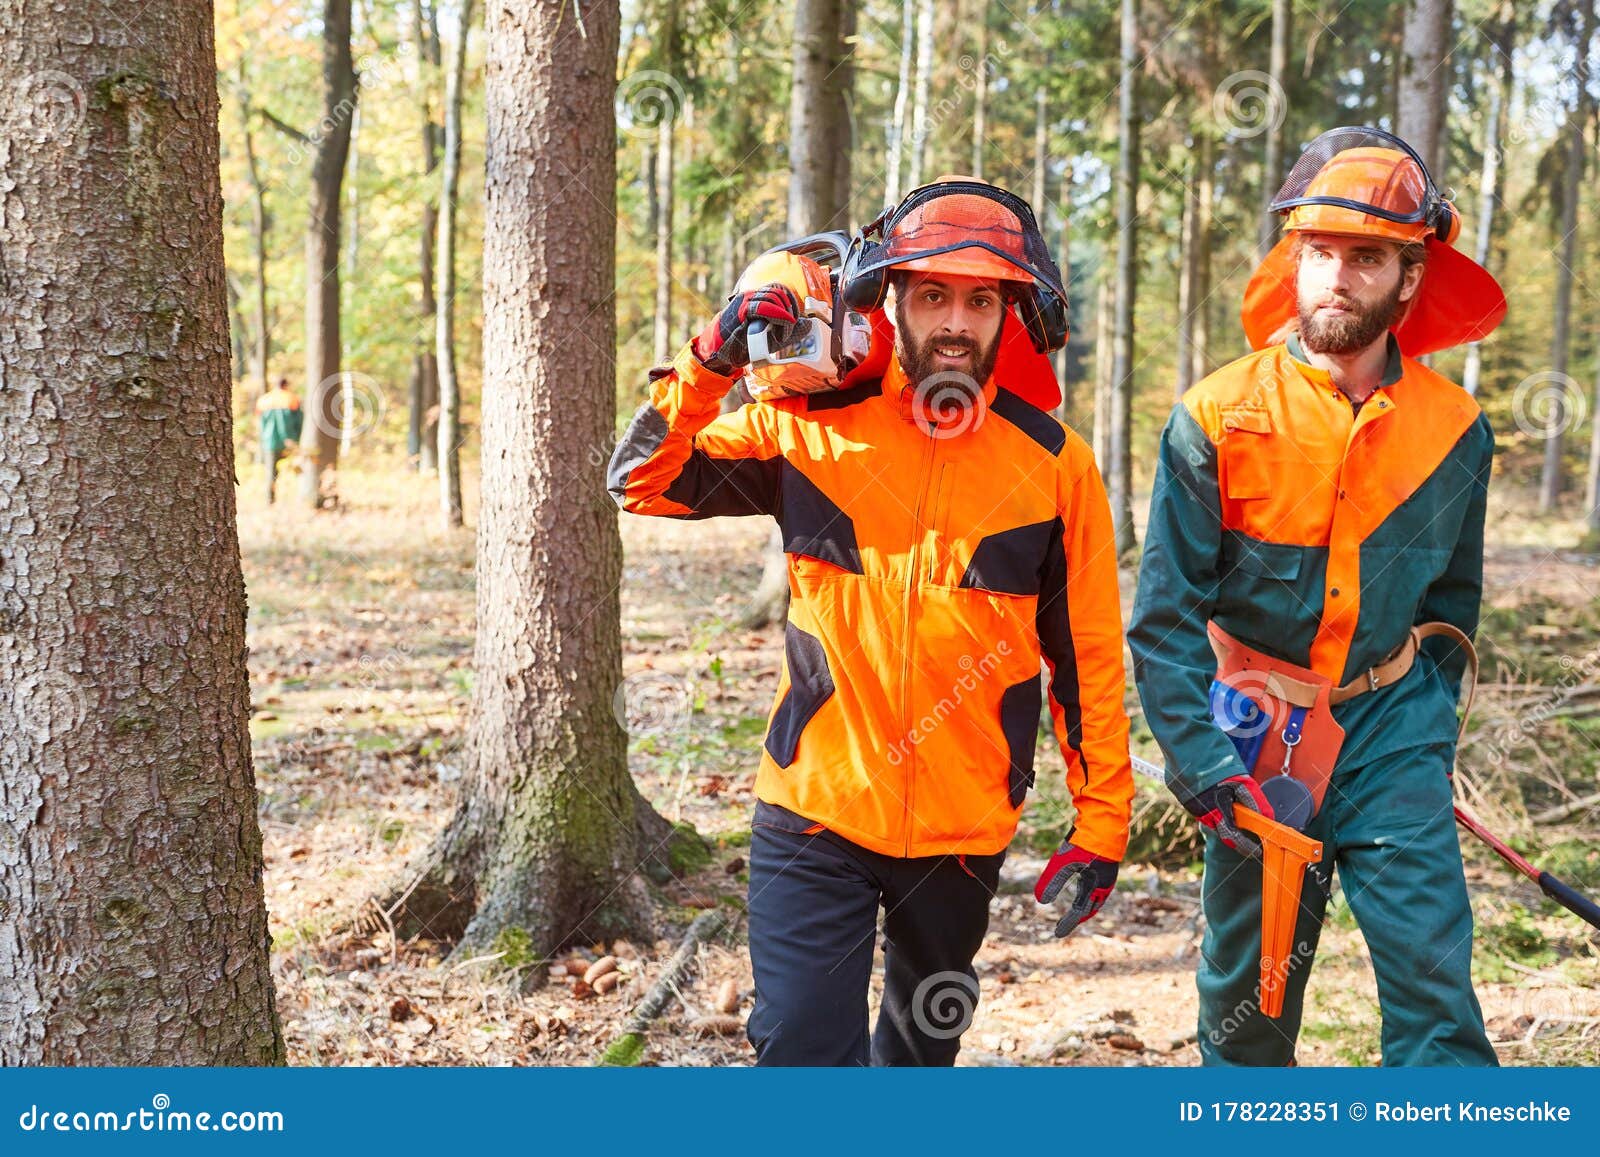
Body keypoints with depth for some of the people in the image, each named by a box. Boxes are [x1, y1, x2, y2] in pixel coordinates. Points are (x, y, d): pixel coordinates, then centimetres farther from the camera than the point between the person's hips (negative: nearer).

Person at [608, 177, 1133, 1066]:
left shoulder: (1056, 466, -3)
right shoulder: (814, 430, -3)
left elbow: (1089, 658, 2)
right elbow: (645, 482, 3)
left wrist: (1101, 823, 2)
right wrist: (712, 362, -11)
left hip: (965, 832, 1)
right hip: (815, 822, -1)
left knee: (923, 1046, 20)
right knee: (802, 1049, -8)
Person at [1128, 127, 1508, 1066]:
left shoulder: (1455, 431, -1)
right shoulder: (1217, 420, -9)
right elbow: (1165, 617, -7)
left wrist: (1429, 723, 9)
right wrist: (1208, 774, -13)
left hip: (1390, 729, 1)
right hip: (1258, 739, -1)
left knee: (1434, 978, -9)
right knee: (1247, 992, 9)